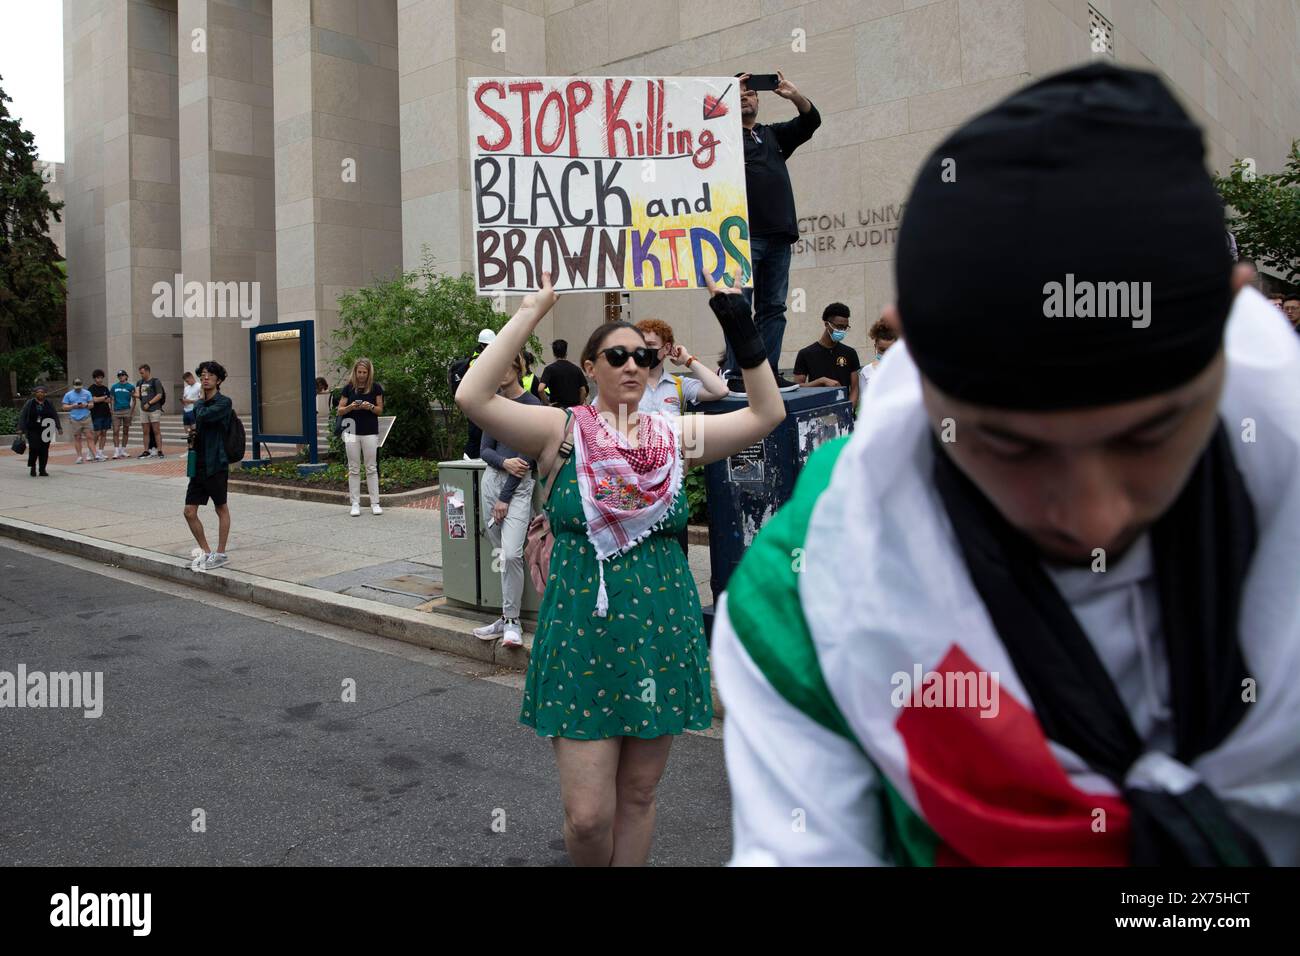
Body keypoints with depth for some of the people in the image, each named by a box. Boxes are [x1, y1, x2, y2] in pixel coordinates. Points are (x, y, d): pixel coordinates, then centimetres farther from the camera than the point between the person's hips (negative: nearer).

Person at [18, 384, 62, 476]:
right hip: (33, 431, -2)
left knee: (44, 450, 0)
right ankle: (32, 467, 11)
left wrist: (59, 427, 2)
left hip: (45, 430, 2)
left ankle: (42, 470, 7)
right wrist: (21, 429, -5)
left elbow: (55, 416, 10)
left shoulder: (49, 403, 8)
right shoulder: (29, 403, 2)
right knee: (34, 448, -10)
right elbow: (22, 416, 2)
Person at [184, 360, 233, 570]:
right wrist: (192, 437, 6)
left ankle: (220, 554, 16)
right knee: (189, 511, 5)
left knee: (221, 509, 6)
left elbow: (204, 416, -24)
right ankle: (205, 552, 18)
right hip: (198, 465, 7)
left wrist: (201, 400, -4)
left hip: (216, 464, -7)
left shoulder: (224, 403, -8)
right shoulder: (198, 404, 14)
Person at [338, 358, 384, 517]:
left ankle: (375, 503, 7)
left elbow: (380, 410, 4)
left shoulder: (376, 387, 1)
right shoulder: (349, 388, 2)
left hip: (370, 432, -1)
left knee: (372, 468, 2)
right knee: (354, 469, 4)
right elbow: (340, 411, 4)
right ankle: (355, 504, 9)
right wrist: (350, 407, -16)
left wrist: (370, 407, -16)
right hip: (352, 431, 1)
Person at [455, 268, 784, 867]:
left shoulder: (676, 437, 7)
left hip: (661, 630, 3)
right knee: (587, 816, -1)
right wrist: (531, 312, -14)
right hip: (582, 630, -3)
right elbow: (473, 397, -16)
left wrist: (741, 331, -3)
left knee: (637, 796, 14)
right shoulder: (562, 432, -2)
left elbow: (766, 413, 4)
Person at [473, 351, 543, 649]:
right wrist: (505, 462, -15)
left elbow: (528, 455, -11)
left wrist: (505, 497, -10)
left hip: (519, 485, -6)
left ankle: (511, 621, -4)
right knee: (500, 553, 8)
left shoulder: (532, 404, -8)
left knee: (511, 554, -16)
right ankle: (507, 617, 16)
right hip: (492, 478, 6)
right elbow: (485, 449, 8)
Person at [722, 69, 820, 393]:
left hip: (778, 236, 6)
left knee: (773, 307, 4)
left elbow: (811, 121, 14)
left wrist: (794, 96, -3)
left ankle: (768, 373, 8)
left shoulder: (774, 134, 24)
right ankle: (736, 376, -7)